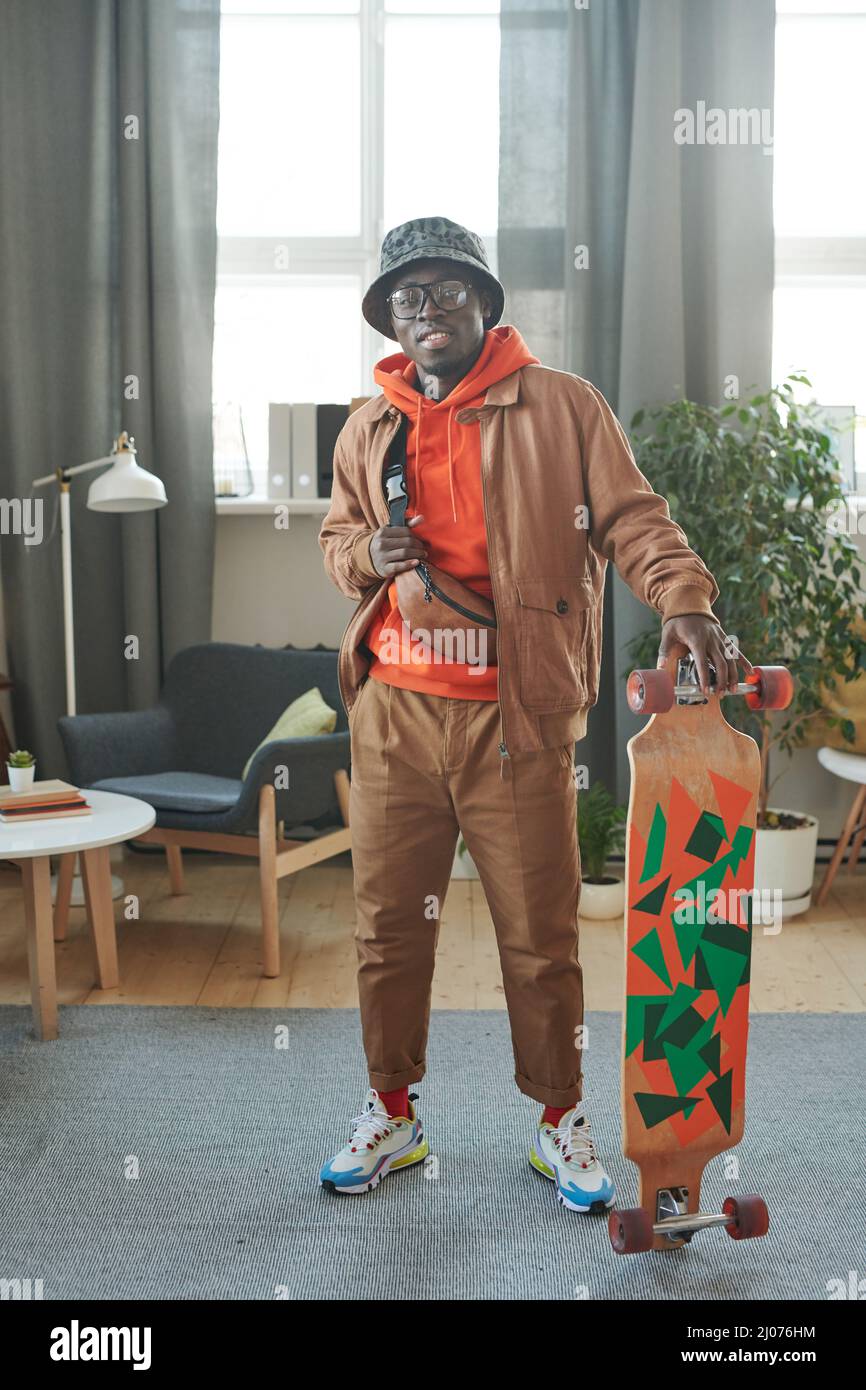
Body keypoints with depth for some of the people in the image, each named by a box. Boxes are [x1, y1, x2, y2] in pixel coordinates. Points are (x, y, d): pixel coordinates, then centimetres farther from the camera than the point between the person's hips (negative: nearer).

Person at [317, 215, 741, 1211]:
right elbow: (335, 535, 24)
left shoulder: (563, 406, 1)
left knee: (540, 931, 5)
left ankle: (560, 1121, 25)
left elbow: (630, 514, -3)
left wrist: (683, 599, -21)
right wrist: (365, 553, 0)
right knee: (387, 921, 10)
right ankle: (390, 1113, 29)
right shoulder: (368, 428, 14)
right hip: (392, 712, 4)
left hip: (517, 716, -3)